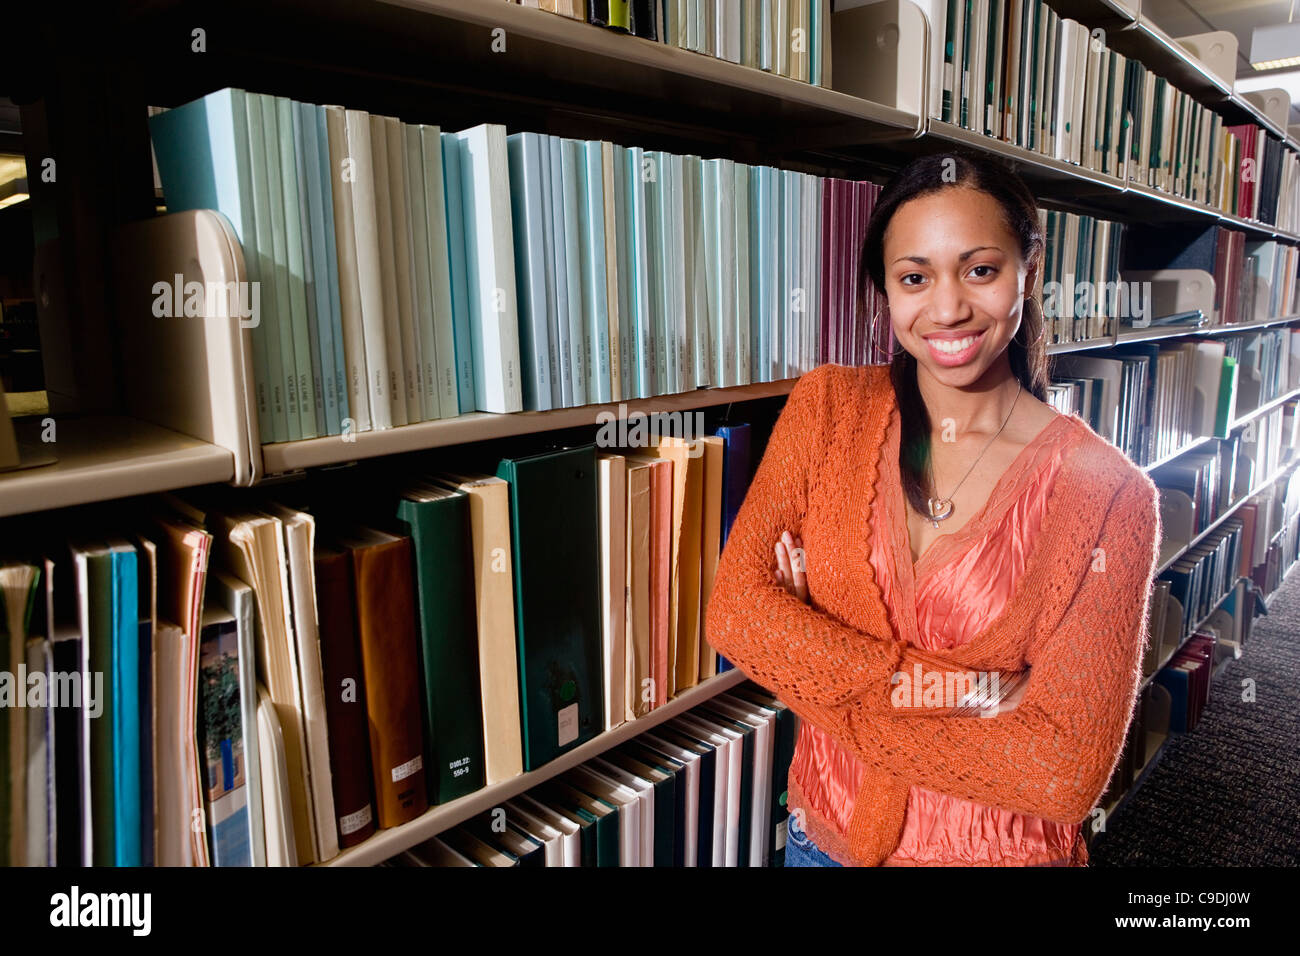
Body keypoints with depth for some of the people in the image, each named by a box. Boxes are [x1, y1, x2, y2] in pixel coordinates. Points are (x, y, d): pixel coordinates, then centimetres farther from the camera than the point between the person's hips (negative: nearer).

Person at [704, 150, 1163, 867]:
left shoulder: (1108, 493, -17)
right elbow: (734, 612, -18)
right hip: (823, 830, 2)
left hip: (998, 847, -2)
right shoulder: (825, 407, -10)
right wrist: (956, 688, -24)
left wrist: (814, 650, -21)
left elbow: (1067, 770, -22)